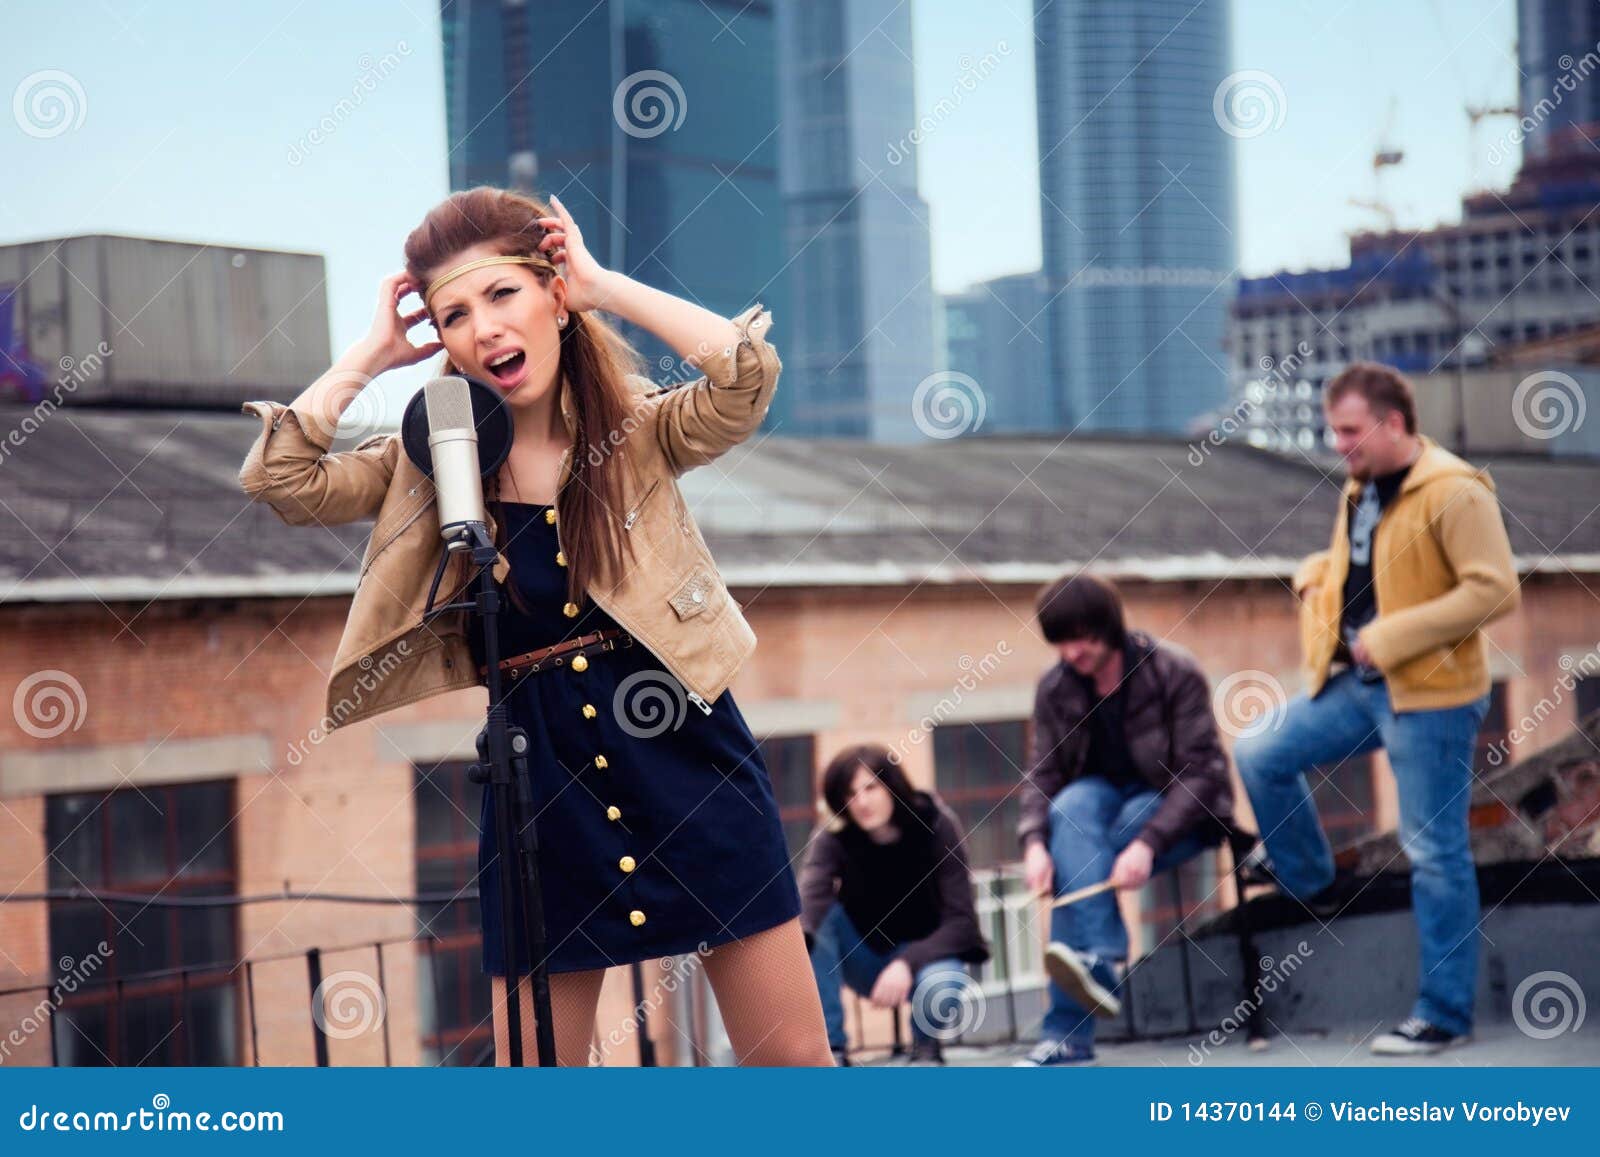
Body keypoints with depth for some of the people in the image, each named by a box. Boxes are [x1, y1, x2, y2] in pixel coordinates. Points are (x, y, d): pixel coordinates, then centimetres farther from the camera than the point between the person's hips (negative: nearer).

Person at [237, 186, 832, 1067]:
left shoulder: (639, 432, -2)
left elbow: (747, 376, -20)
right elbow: (276, 478, -8)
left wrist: (605, 288, -12)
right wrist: (373, 353, -3)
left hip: (685, 761, -1)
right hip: (538, 785, 2)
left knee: (792, 1057, 4)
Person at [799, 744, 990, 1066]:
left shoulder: (936, 825, -18)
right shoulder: (832, 839, -17)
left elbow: (961, 921, -20)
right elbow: (808, 905, -37)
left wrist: (908, 963, -36)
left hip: (926, 951, -2)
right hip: (866, 955, 2)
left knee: (938, 987, -37)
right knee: (816, 916, -28)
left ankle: (926, 1043, 0)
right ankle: (830, 1048, -21)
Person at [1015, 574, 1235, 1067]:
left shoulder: (1174, 672, -17)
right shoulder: (1055, 688, -4)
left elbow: (1201, 772, -21)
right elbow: (1040, 775, -6)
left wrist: (1148, 843, -35)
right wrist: (1034, 842, -28)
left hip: (1180, 812, -4)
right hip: (1106, 800, 4)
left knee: (1078, 865, -31)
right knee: (1073, 806, -34)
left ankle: (1066, 1031, -34)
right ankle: (1101, 960, -43)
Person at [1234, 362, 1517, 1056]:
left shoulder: (1454, 493, -16)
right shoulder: (1360, 490, 11)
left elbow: (1495, 589, -22)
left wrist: (1391, 637, -22)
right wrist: (1316, 579, 4)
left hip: (1429, 695, -8)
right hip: (1358, 685, 8)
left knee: (1434, 852, -3)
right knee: (1260, 757, 9)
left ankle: (1445, 1016, 6)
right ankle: (1314, 882, 31)